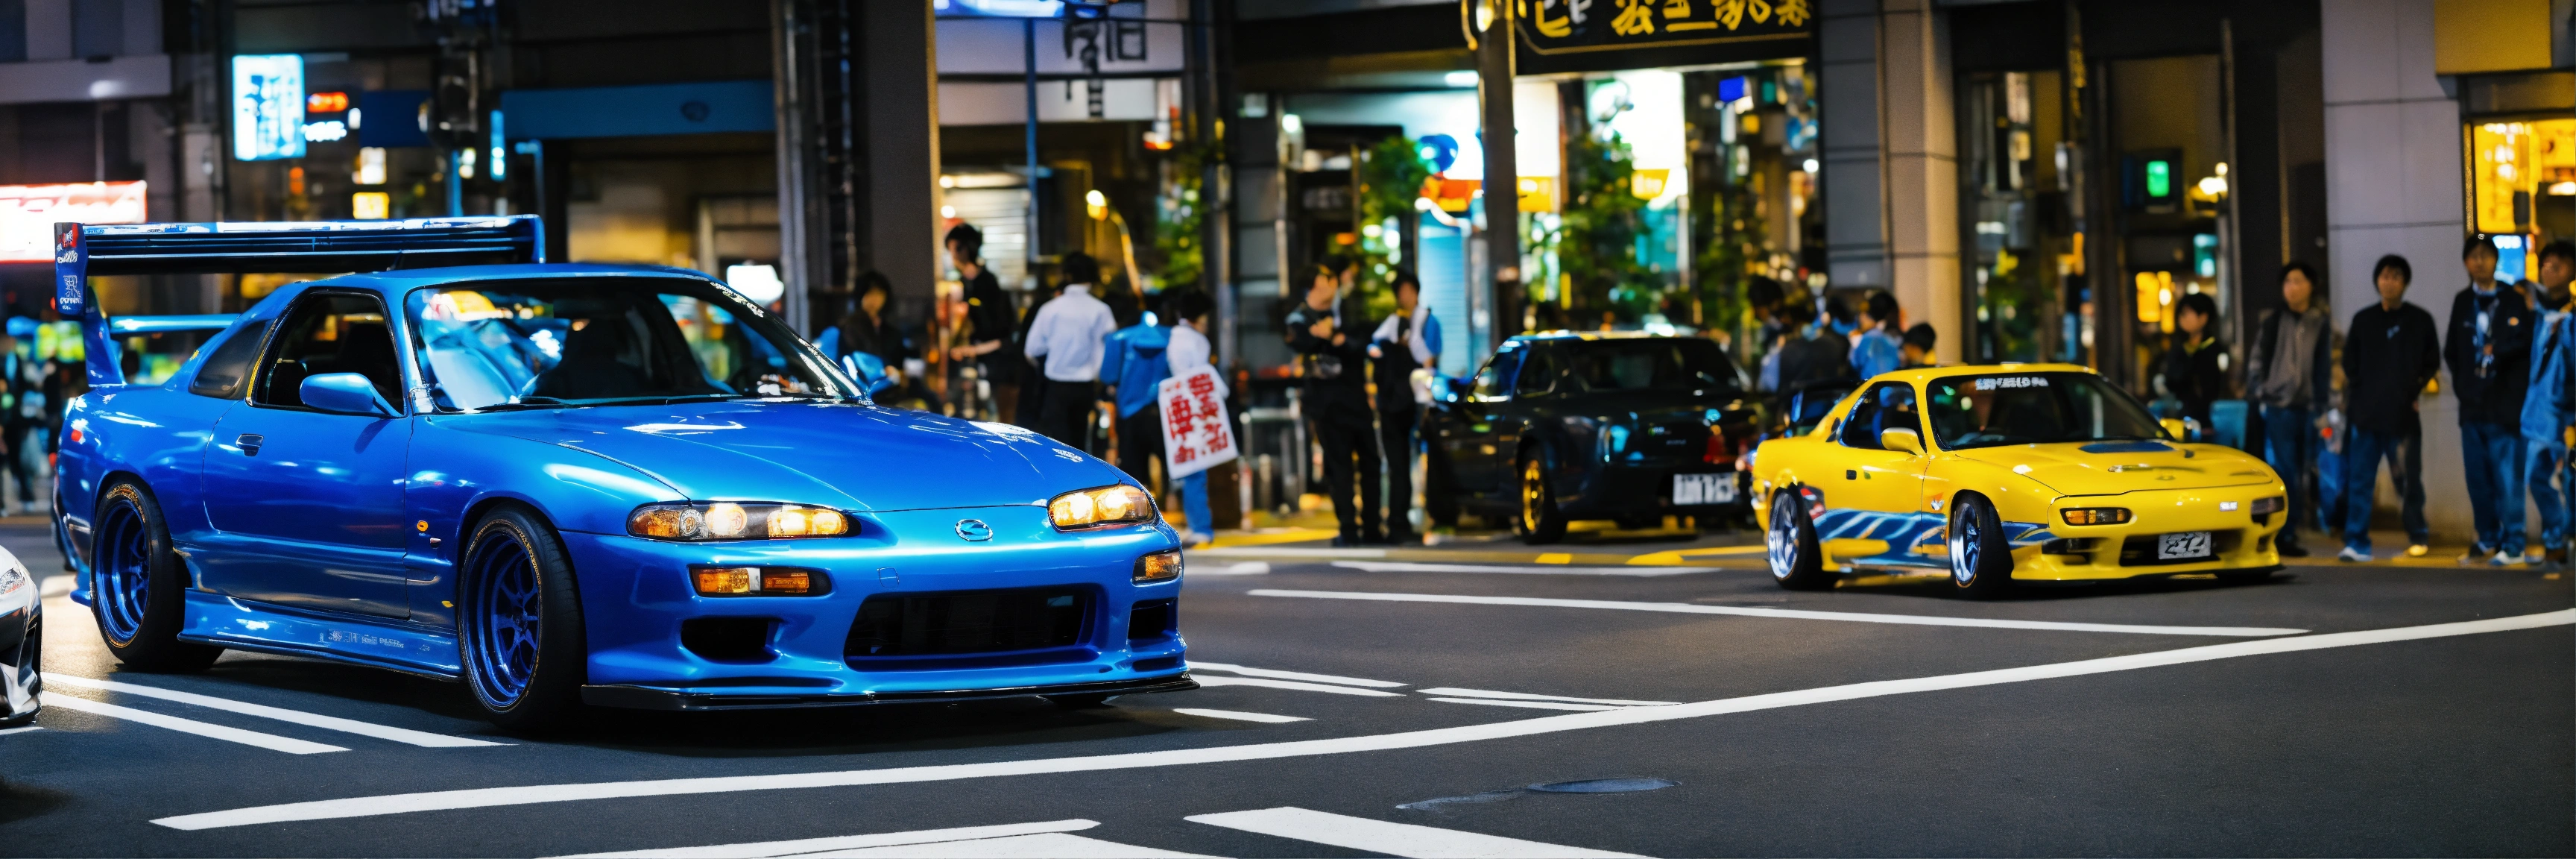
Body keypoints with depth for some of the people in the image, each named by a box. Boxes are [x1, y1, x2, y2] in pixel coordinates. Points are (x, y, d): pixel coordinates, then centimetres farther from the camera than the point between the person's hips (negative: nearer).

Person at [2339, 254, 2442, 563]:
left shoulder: (2420, 321, 6)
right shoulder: (2363, 320, 11)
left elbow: (2432, 363, 9)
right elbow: (2350, 364, 14)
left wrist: (2414, 392, -2)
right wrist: (2358, 396, 3)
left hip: (2404, 417, -2)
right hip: (2365, 416, 2)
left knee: (2408, 481, 2)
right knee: (2359, 481, -3)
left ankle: (2418, 537, 18)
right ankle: (2357, 543, -2)